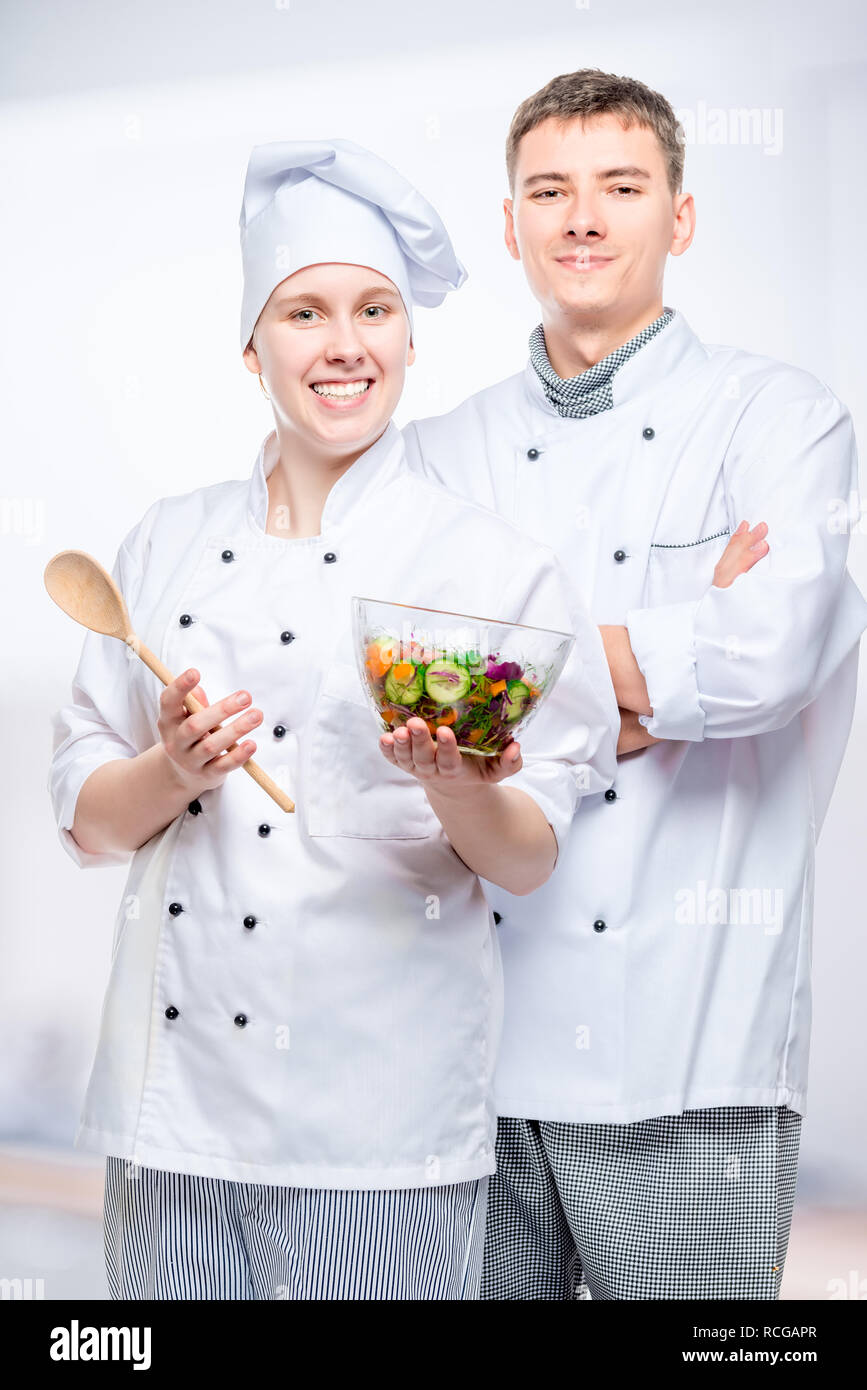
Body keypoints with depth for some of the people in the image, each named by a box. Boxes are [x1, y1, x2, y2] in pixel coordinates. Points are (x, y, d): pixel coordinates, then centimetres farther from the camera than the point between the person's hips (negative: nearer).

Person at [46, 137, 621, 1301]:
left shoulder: (492, 561, -2)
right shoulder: (170, 543, 8)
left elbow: (529, 861, -3)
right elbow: (87, 819, 8)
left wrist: (463, 793, -23)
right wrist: (175, 772, -12)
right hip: (172, 1098, 3)